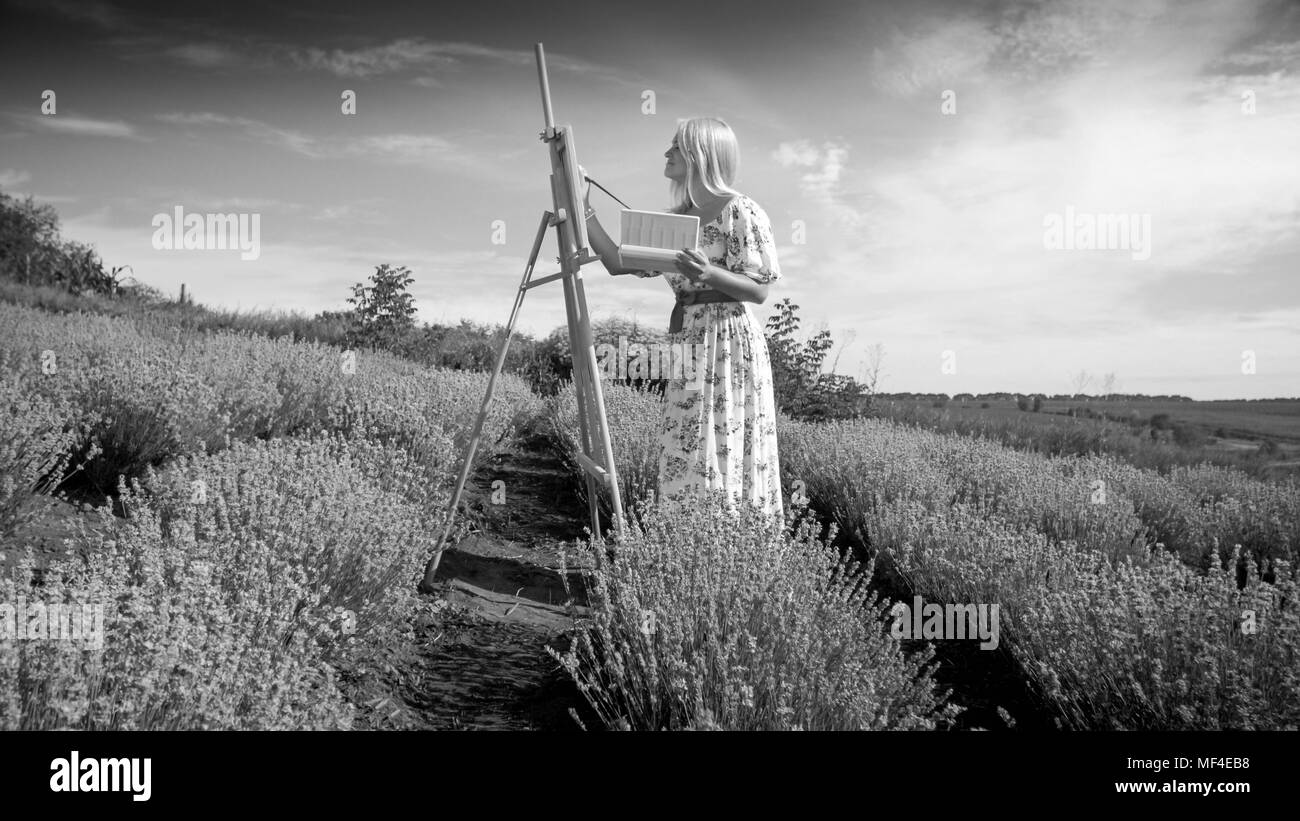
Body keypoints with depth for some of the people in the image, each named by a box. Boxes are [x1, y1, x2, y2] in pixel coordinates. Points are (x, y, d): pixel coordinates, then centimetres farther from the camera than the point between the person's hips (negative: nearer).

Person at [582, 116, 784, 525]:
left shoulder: (742, 212, -6)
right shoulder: (673, 217, 14)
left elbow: (759, 290, -8)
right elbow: (618, 262, 11)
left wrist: (710, 273, -24)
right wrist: (583, 209, 9)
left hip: (730, 341, -7)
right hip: (684, 338, 7)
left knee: (727, 457, -5)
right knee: (686, 462, 7)